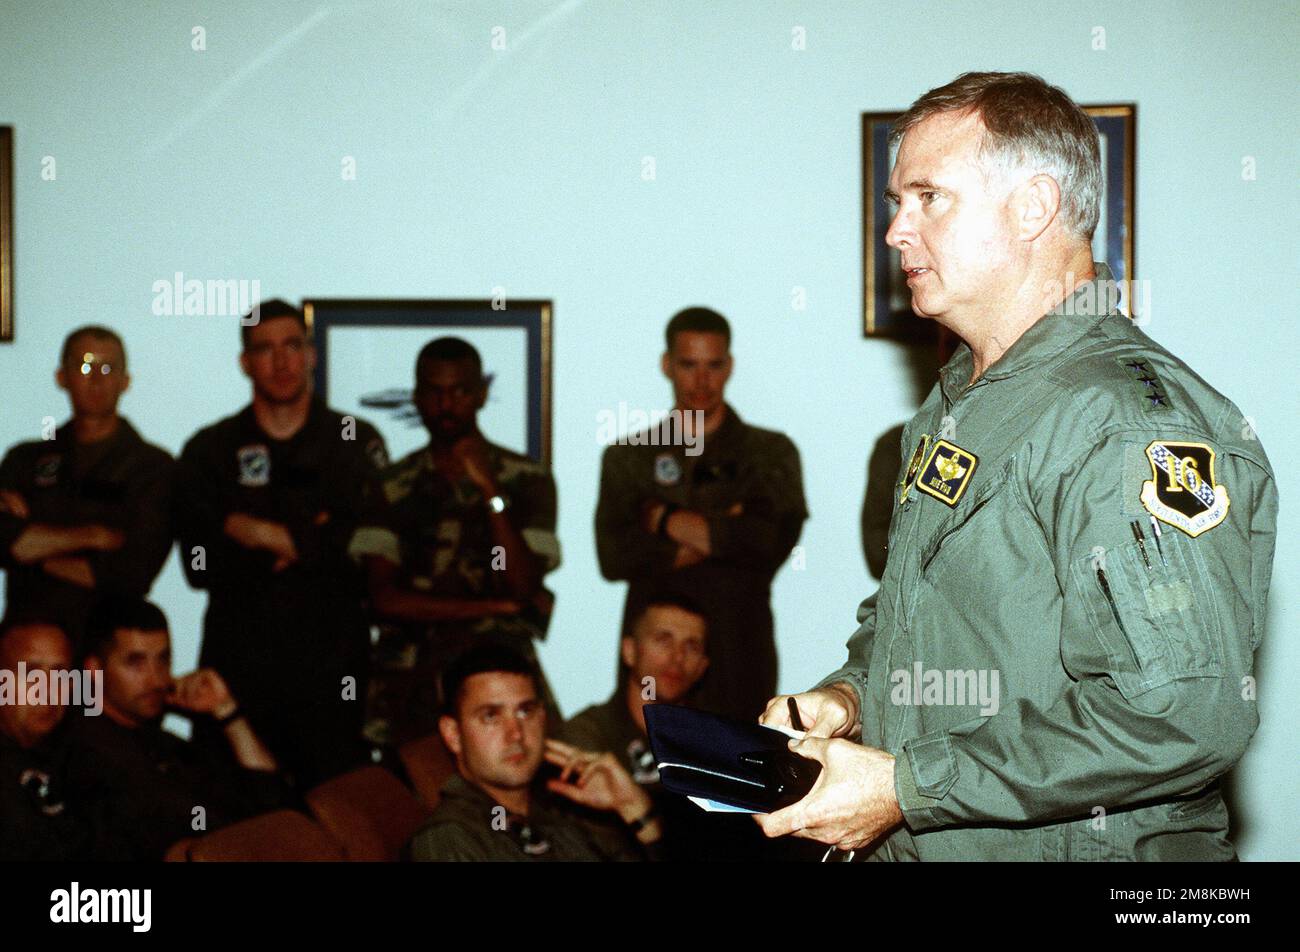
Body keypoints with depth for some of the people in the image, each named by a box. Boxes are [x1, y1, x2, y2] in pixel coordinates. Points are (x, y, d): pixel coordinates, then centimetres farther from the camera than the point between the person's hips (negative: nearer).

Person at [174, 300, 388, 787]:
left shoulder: (357, 442, 9)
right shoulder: (209, 450, 12)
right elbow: (201, 563, -1)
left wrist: (272, 537, -5)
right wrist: (313, 543, -5)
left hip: (333, 673, -1)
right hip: (237, 668, 1)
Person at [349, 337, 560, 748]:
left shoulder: (526, 479, 6)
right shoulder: (392, 486, 8)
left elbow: (524, 586, -5)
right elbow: (385, 599, -2)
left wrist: (490, 491, -12)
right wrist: (497, 607, -4)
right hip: (411, 681, 1)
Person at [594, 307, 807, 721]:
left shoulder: (771, 452, 10)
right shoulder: (627, 457, 12)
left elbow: (773, 542, -7)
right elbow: (613, 557, -3)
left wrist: (667, 521, -2)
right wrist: (723, 536, -5)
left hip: (741, 657, -1)